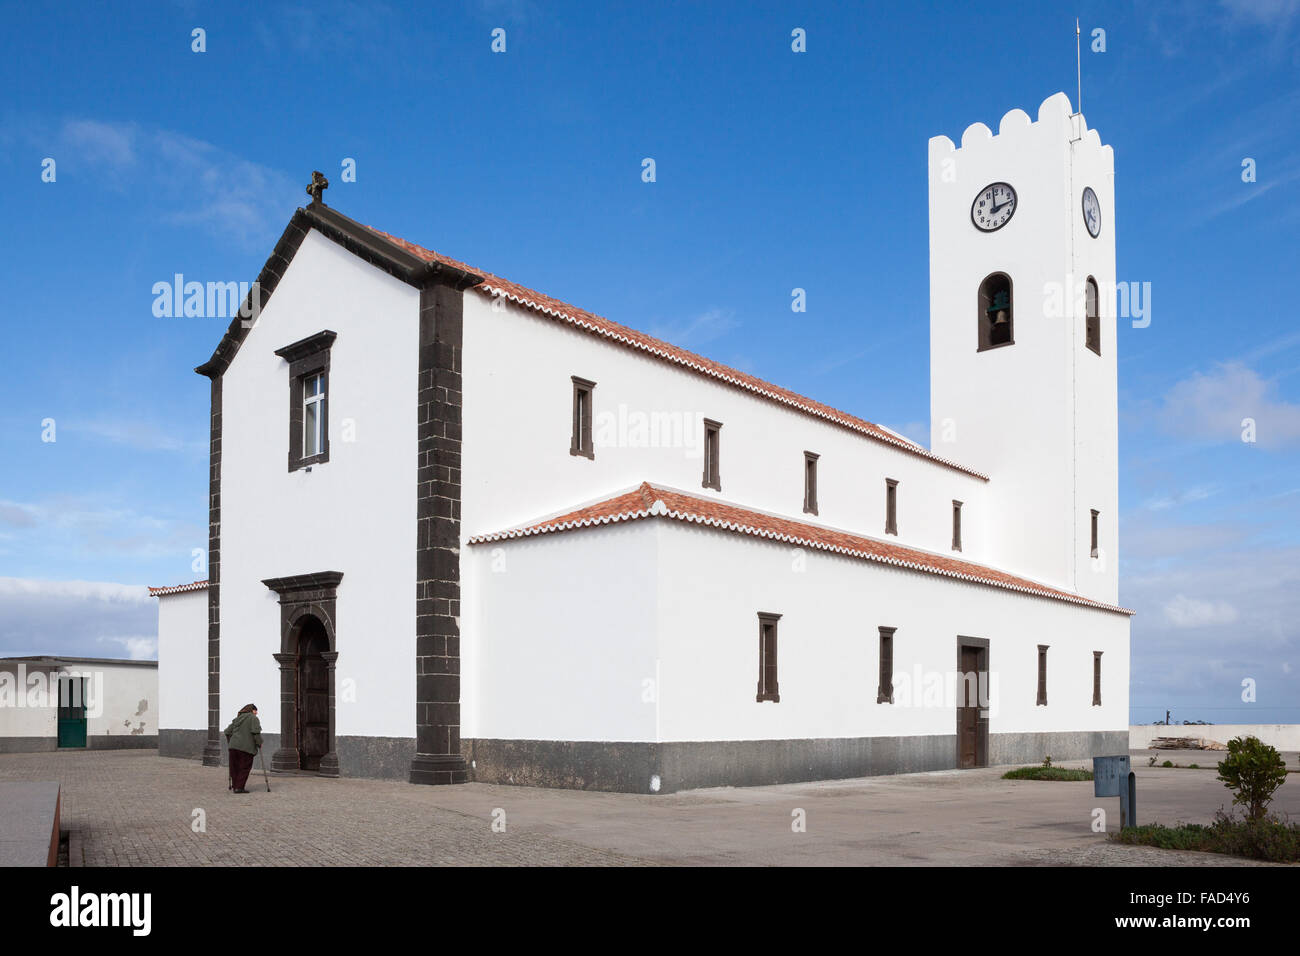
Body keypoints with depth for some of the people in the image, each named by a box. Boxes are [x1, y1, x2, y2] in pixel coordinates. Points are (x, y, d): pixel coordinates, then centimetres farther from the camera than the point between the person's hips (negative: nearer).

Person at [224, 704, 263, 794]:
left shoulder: (237, 719, 21)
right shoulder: (253, 718, 1)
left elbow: (227, 732, 20)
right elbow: (256, 732, -11)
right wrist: (259, 743, -2)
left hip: (234, 746, 6)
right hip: (246, 747, -6)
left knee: (235, 768, 13)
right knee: (244, 767, 0)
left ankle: (235, 786, 17)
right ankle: (239, 787, -5)